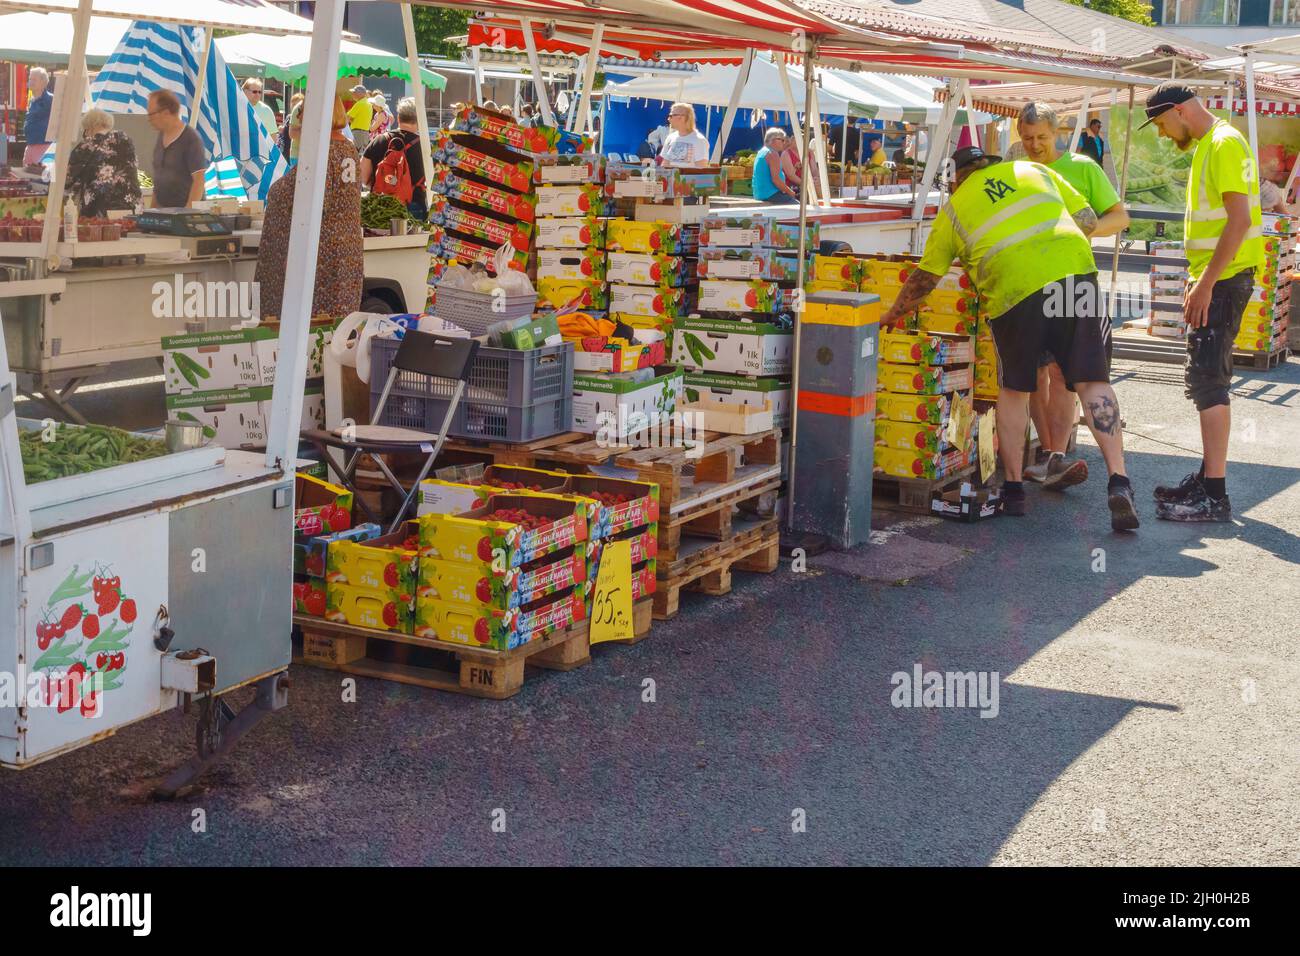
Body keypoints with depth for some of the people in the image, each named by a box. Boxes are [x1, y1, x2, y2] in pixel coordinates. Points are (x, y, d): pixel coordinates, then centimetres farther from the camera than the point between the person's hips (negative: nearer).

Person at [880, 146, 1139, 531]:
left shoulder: (953, 207, 20)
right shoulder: (1032, 171, 25)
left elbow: (924, 278, 25)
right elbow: (1088, 220, 20)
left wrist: (892, 314, 40)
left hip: (1014, 289, -1)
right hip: (1075, 269, 1)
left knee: (1014, 389, 17)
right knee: (1092, 381, 3)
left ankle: (1013, 489, 19)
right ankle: (1119, 483, -7)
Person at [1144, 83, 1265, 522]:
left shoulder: (1225, 144, -14)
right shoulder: (1205, 144, 17)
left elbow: (1240, 220, -22)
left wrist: (1206, 283, -23)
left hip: (1225, 279, -10)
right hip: (1212, 277, 10)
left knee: (1207, 379, -13)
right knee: (1205, 379, 14)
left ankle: (1214, 495, -14)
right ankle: (1208, 478, 23)